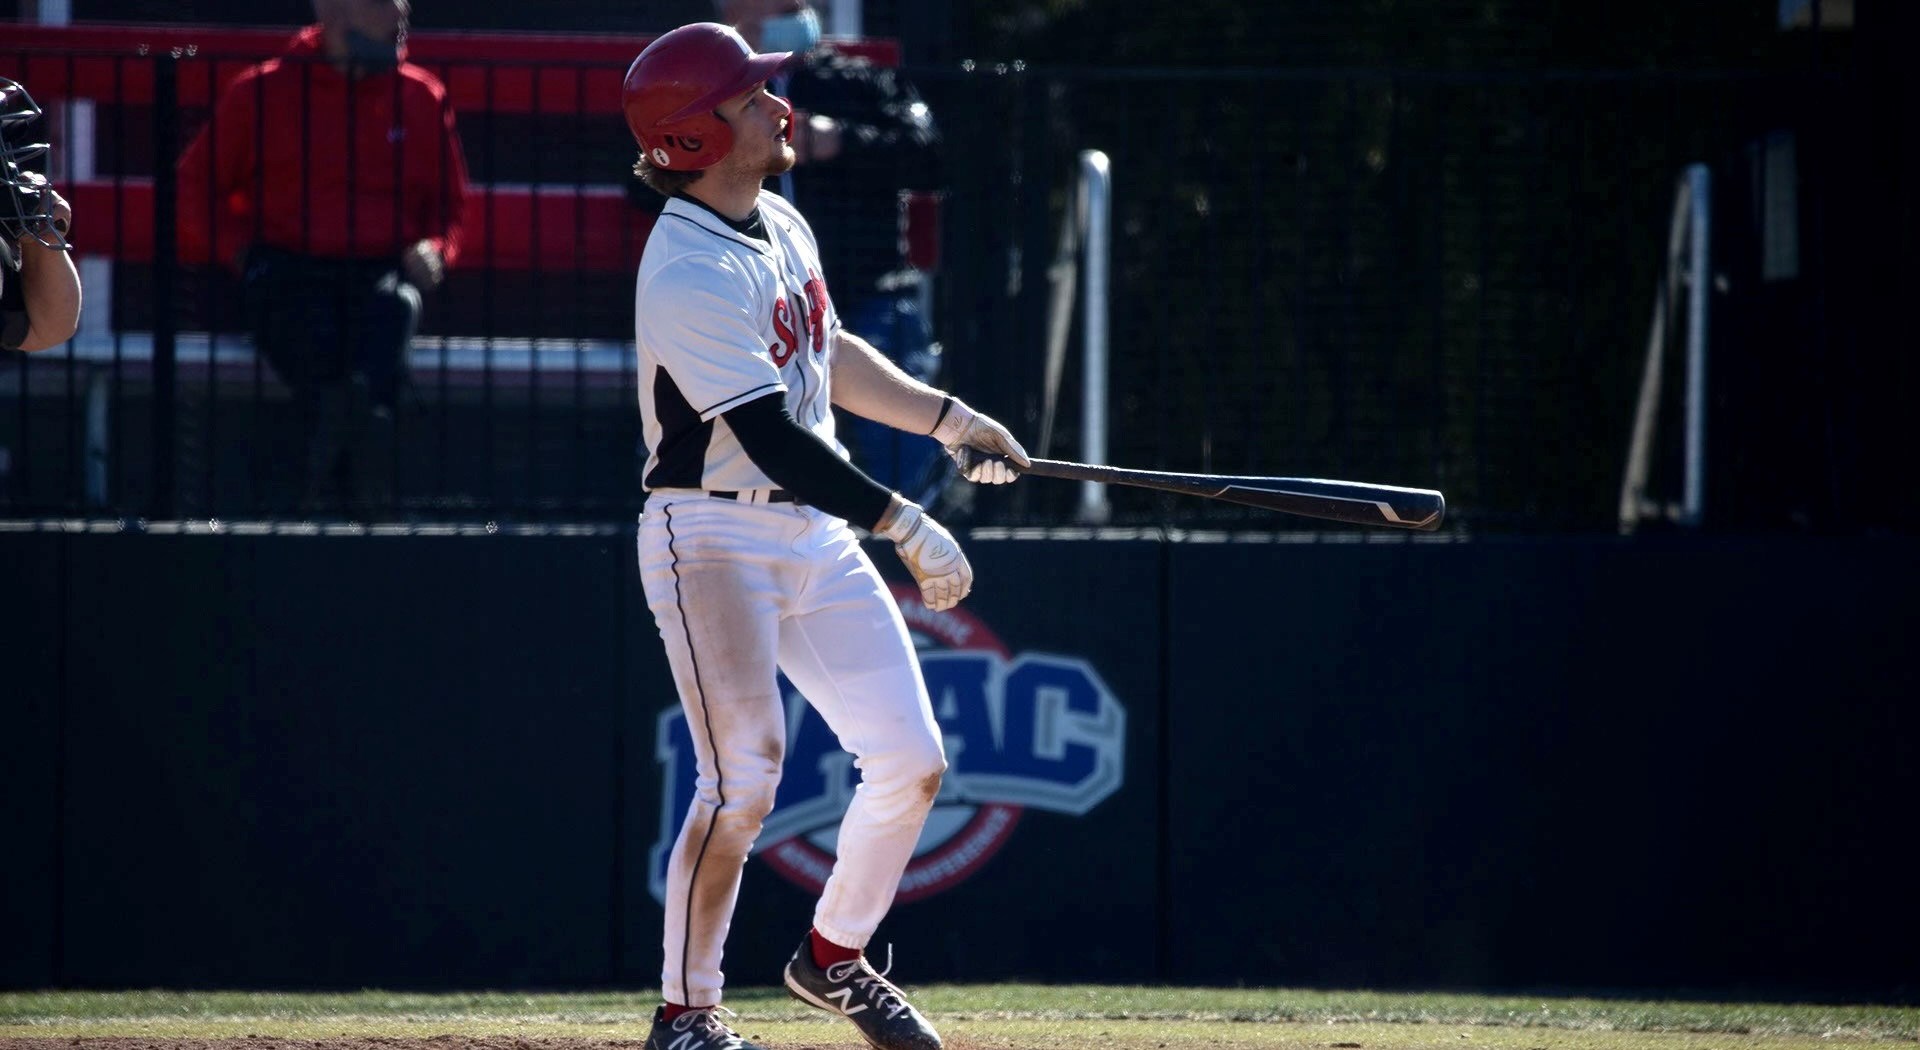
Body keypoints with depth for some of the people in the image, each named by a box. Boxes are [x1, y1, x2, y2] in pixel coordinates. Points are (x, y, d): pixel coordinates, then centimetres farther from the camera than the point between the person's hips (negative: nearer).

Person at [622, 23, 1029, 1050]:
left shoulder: (780, 224, 9)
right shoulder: (688, 273, -21)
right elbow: (768, 436, -27)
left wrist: (947, 418, 24)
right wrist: (903, 522, -29)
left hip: (815, 534, 8)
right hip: (713, 542, -8)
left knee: (909, 761, 3)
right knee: (743, 778, -14)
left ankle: (834, 956, 23)